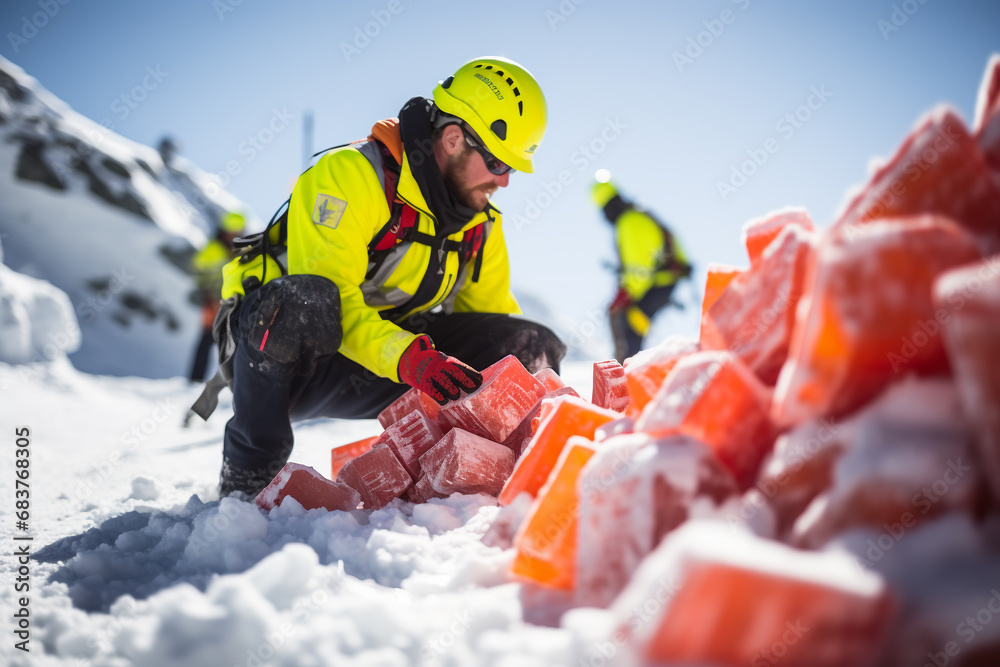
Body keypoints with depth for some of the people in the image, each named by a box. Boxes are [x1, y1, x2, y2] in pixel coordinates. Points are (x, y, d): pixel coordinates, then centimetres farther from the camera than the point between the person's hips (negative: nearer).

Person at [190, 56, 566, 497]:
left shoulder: (480, 224, 5)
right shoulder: (351, 174, -19)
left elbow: (493, 315, 10)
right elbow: (325, 290, -30)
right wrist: (408, 357, -42)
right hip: (268, 344, -5)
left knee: (534, 344, -9)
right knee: (301, 300, -43)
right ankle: (247, 482, -25)